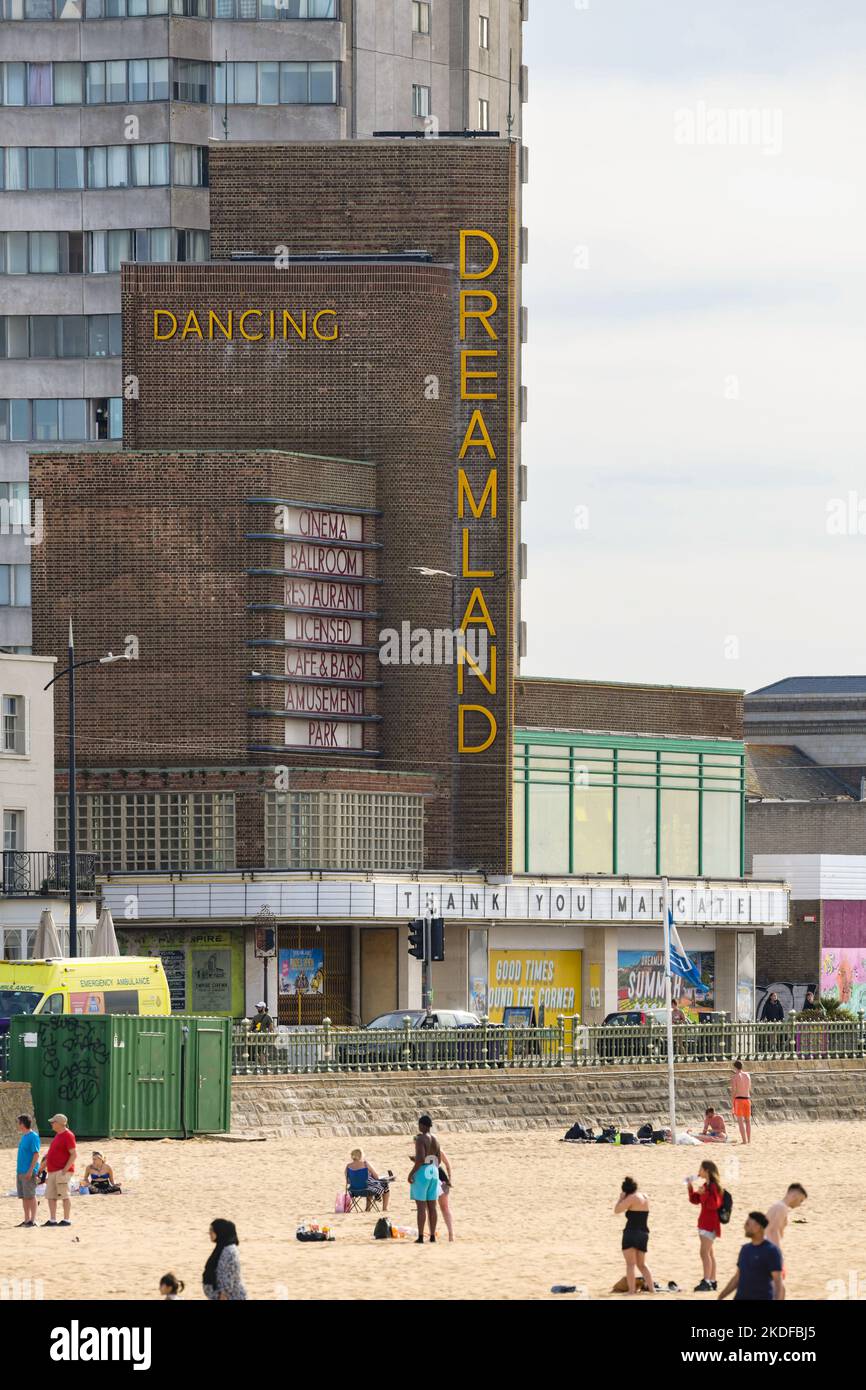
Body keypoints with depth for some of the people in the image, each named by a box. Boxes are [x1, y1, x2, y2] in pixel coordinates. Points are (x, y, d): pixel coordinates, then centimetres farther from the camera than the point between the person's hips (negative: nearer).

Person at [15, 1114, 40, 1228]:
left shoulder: (33, 1137, -10)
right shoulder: (23, 1137, 17)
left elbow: (36, 1154, -15)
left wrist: (30, 1170, -20)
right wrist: (18, 1172, 21)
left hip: (29, 1172, -9)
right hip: (21, 1172, 9)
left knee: (30, 1196, -7)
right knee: (24, 1197, 9)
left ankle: (33, 1220, -5)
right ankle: (26, 1219, 13)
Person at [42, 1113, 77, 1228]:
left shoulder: (68, 1135, -12)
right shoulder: (58, 1135, 17)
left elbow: (73, 1155, -17)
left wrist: (65, 1169, -22)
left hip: (62, 1171, -10)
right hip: (52, 1171, 10)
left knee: (64, 1196, -8)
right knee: (50, 1196, 8)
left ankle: (67, 1220, -5)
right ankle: (52, 1220, 11)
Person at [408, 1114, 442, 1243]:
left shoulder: (421, 1138, -14)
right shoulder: (435, 1139, 9)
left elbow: (420, 1159, -22)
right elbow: (439, 1159, 13)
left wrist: (411, 1173, -15)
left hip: (422, 1171, -7)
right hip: (434, 1171, 7)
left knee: (421, 1206, -5)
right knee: (432, 1206, 9)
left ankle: (420, 1237, -7)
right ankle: (432, 1236, 10)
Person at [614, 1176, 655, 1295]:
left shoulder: (631, 1198, -11)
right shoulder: (645, 1197, 11)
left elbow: (616, 1210, -11)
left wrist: (620, 1198, 3)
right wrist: (624, 1199, 23)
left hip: (631, 1232, -7)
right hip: (644, 1234, 7)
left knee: (630, 1264, -4)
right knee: (642, 1264, 18)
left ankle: (632, 1290, -10)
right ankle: (651, 1288, 13)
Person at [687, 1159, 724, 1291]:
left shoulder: (714, 1186, -15)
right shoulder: (706, 1185, 13)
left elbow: (714, 1204, -24)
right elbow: (695, 1200, 18)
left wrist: (704, 1193, -31)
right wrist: (691, 1187, 6)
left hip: (710, 1224, -10)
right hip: (704, 1222, 10)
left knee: (705, 1252, -15)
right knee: (709, 1253, 13)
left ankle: (707, 1282, -18)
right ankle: (712, 1281, 17)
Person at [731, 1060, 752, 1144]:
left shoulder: (735, 1077, -7)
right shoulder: (747, 1075, 9)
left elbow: (733, 1091, -11)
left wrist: (732, 1104, -5)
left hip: (738, 1099, -5)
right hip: (747, 1099, 5)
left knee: (740, 1121, -5)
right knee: (748, 1121, 15)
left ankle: (744, 1140, -12)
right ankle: (749, 1140, 13)